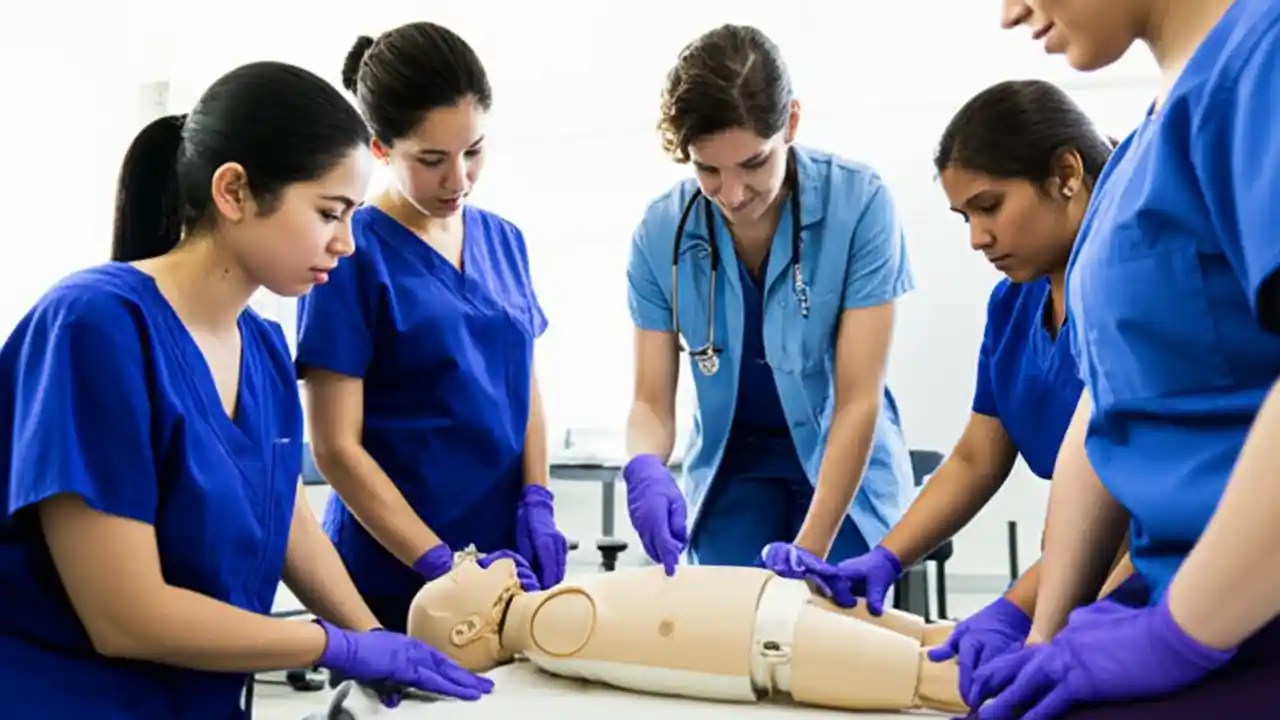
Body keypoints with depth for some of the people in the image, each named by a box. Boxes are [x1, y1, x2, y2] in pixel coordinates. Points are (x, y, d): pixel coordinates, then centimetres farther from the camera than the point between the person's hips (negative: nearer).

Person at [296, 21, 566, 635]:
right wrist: (440, 563, -17)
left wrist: (537, 503, -3)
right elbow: (336, 447, -12)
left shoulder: (503, 241, 5)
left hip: (503, 556, 5)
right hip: (392, 571, -5)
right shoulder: (352, 255, -11)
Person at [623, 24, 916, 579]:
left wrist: (811, 548, -26)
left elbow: (859, 399, -21)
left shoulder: (859, 203, -22)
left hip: (845, 468, -2)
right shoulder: (660, 232, -14)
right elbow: (652, 400, -10)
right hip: (731, 468, 2)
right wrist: (645, 470, -32)